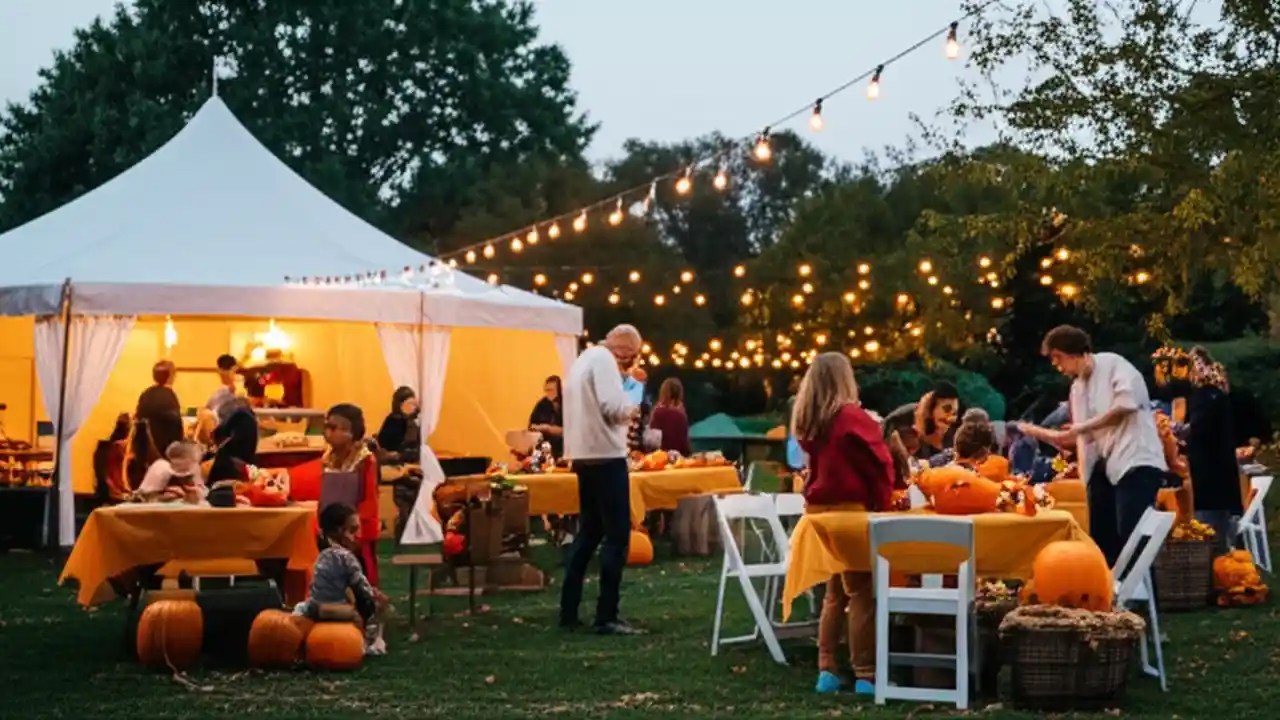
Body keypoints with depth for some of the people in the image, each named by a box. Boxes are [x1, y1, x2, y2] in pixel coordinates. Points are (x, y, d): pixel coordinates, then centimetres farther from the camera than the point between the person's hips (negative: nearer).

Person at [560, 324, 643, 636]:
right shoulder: (603, 359, -12)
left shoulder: (584, 359, 19)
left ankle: (568, 612, 15)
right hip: (605, 455, -10)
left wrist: (623, 414, 12)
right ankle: (606, 617, -8)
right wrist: (631, 410, -2)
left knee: (589, 532, 15)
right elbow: (612, 406, -22)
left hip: (585, 455, 10)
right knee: (617, 535, -6)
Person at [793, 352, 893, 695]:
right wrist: (884, 505, -1)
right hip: (850, 510, -7)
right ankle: (865, 675, -2)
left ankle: (826, 670, 13)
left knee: (834, 591, 15)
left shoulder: (806, 420, 8)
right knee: (861, 592, -2)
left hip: (819, 508, 7)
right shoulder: (854, 417, -12)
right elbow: (880, 464, -10)